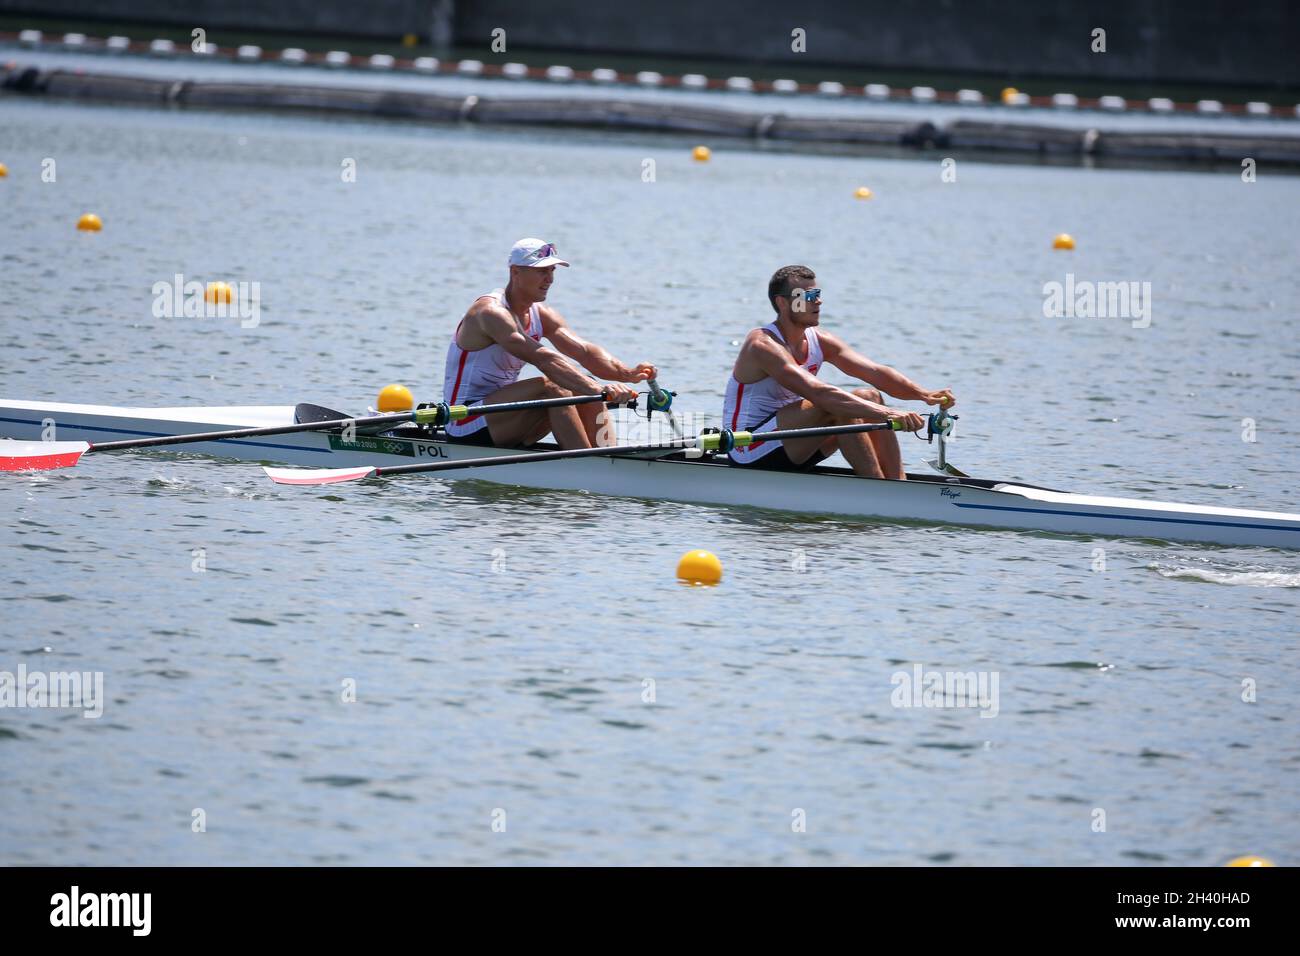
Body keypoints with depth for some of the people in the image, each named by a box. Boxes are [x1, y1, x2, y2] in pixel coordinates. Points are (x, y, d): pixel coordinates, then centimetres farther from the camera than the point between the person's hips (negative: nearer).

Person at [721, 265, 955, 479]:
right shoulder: (763, 345, -22)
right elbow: (818, 393, -35)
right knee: (841, 407, -27)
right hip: (749, 453, -9)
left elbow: (875, 372, -4)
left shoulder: (820, 341, 5)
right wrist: (886, 413, -43)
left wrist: (924, 395, -22)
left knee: (869, 397, -6)